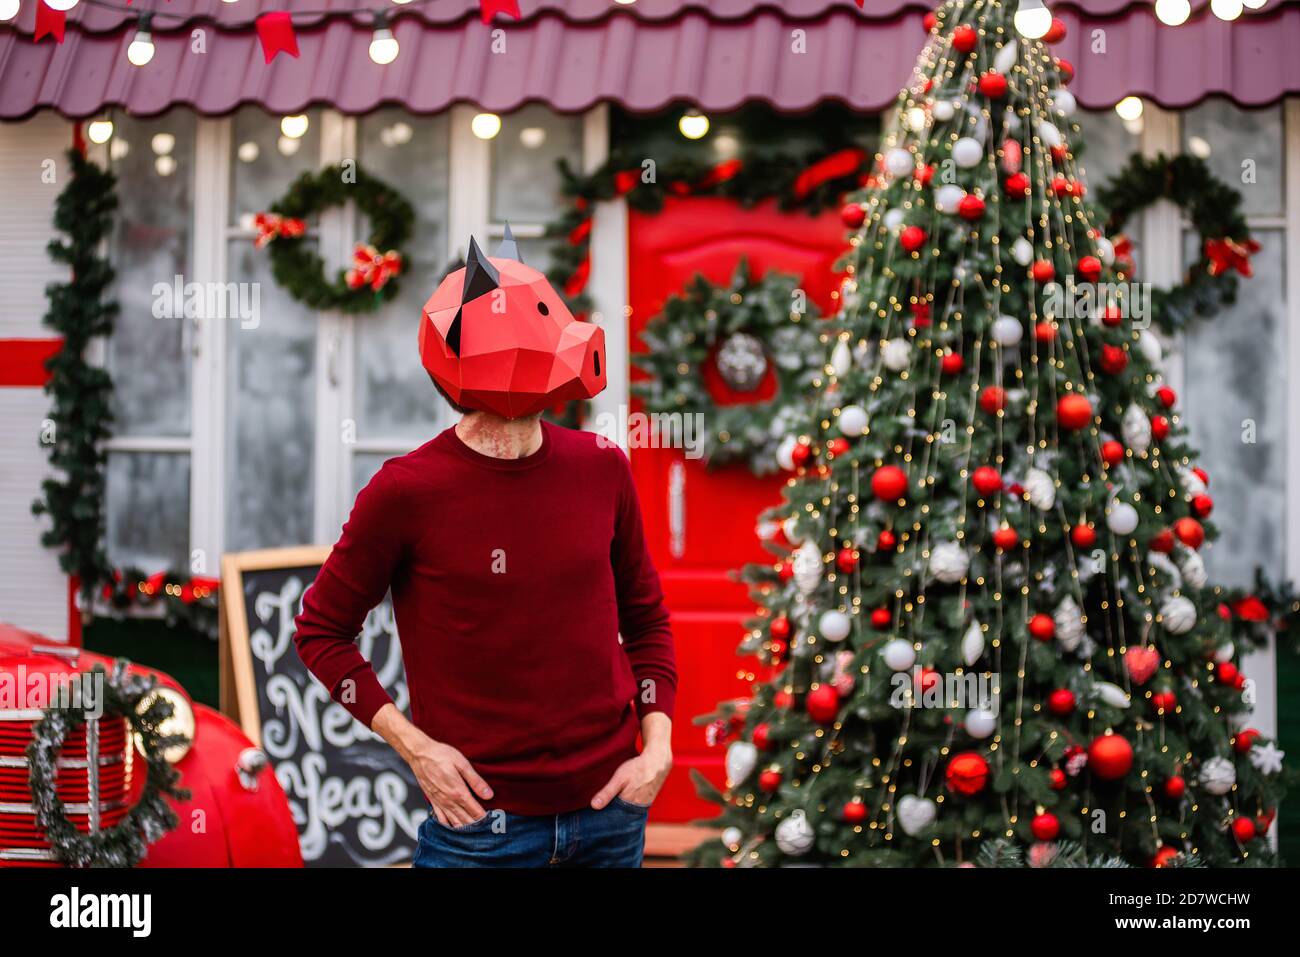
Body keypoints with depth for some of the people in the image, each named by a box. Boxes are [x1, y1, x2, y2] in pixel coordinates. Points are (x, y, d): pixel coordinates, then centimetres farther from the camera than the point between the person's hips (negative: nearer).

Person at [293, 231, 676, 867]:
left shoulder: (601, 469, 2)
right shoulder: (408, 492, -11)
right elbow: (321, 630, -1)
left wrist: (657, 743, 2)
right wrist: (415, 747, -9)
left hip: (611, 807, 4)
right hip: (486, 818, -4)